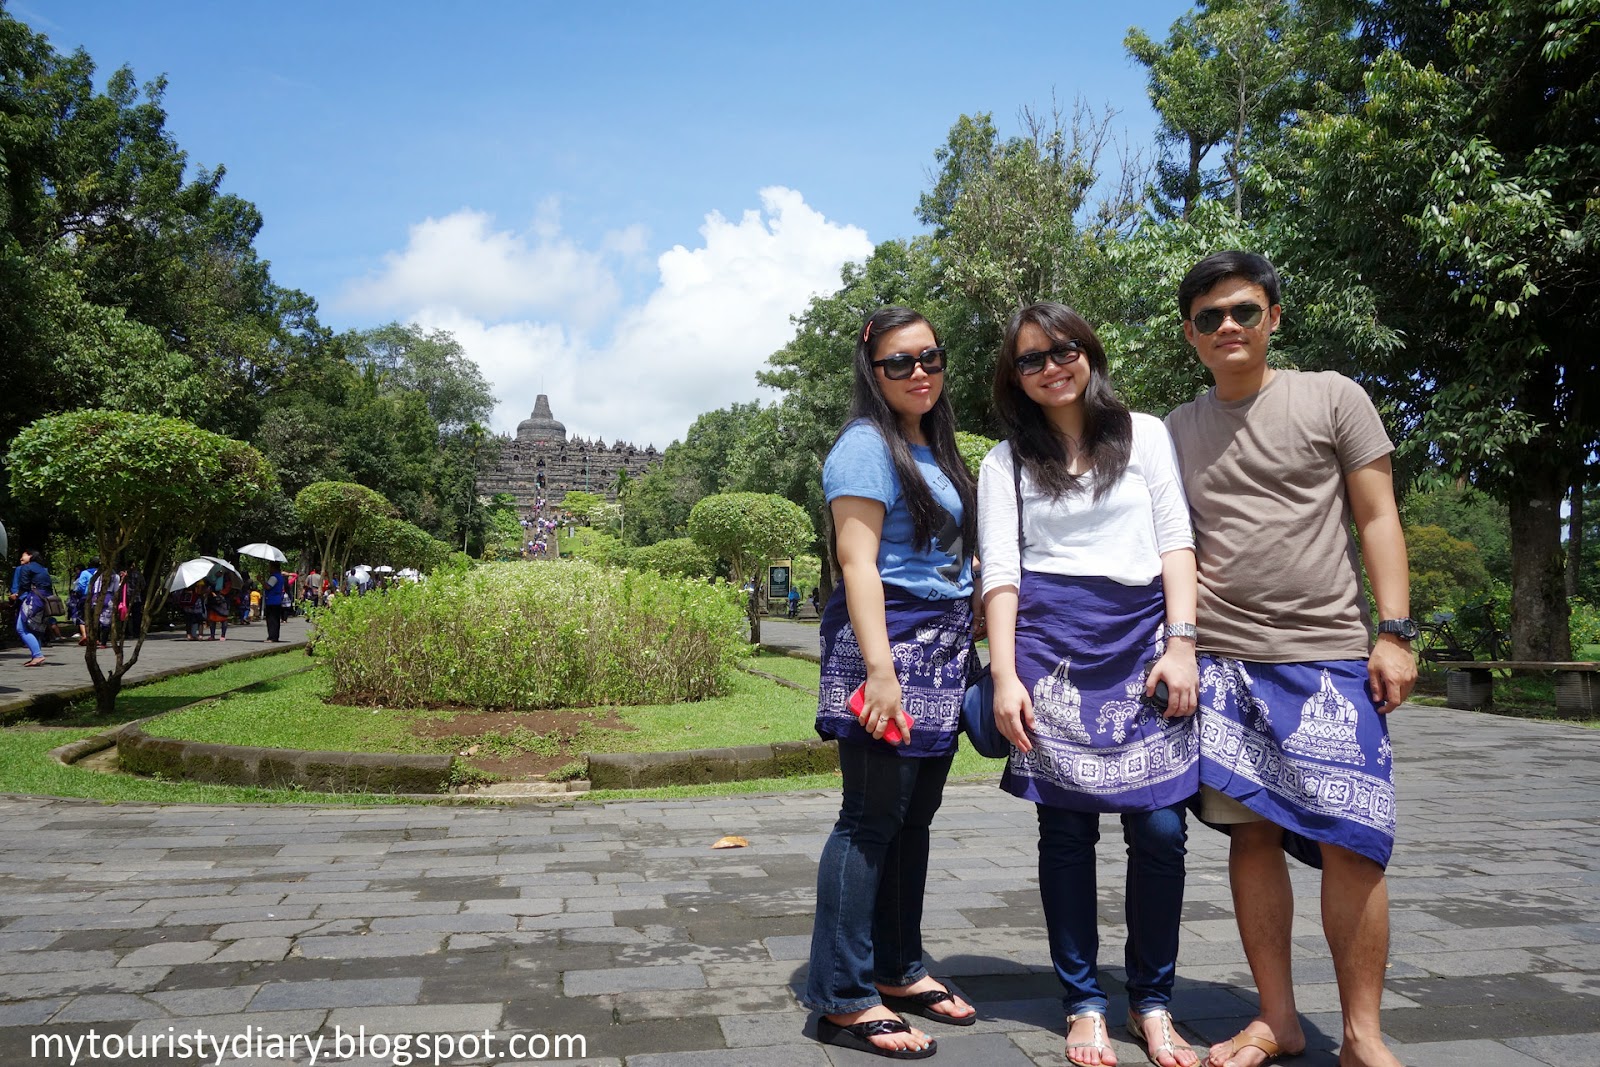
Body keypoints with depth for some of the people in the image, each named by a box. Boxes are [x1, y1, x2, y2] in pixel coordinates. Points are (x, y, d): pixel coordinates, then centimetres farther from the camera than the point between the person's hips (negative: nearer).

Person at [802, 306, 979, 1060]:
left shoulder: (934, 449, 18)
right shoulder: (867, 445, -7)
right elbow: (857, 560, -16)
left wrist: (964, 647, 18)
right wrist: (880, 667, -24)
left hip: (943, 650, 9)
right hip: (888, 637, -9)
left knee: (915, 816, 14)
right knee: (872, 818, -5)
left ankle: (897, 969, 26)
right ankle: (842, 998, 4)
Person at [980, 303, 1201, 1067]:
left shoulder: (1146, 434, 13)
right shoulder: (1005, 461, 11)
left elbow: (1176, 543, 8)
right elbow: (999, 569, 3)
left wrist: (1182, 643, -4)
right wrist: (1004, 675, -8)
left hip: (1143, 643, 1)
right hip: (1052, 647, -1)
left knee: (1160, 829, -3)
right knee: (1066, 829, 2)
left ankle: (1152, 1003, 14)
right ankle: (1084, 1004, 15)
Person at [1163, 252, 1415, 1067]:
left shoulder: (1332, 398, 5)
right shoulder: (1176, 430, 13)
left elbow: (1377, 518, 3)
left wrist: (1394, 632, -5)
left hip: (1329, 657, -2)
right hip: (1222, 661, 3)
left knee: (1350, 841, -4)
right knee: (1253, 832, 5)